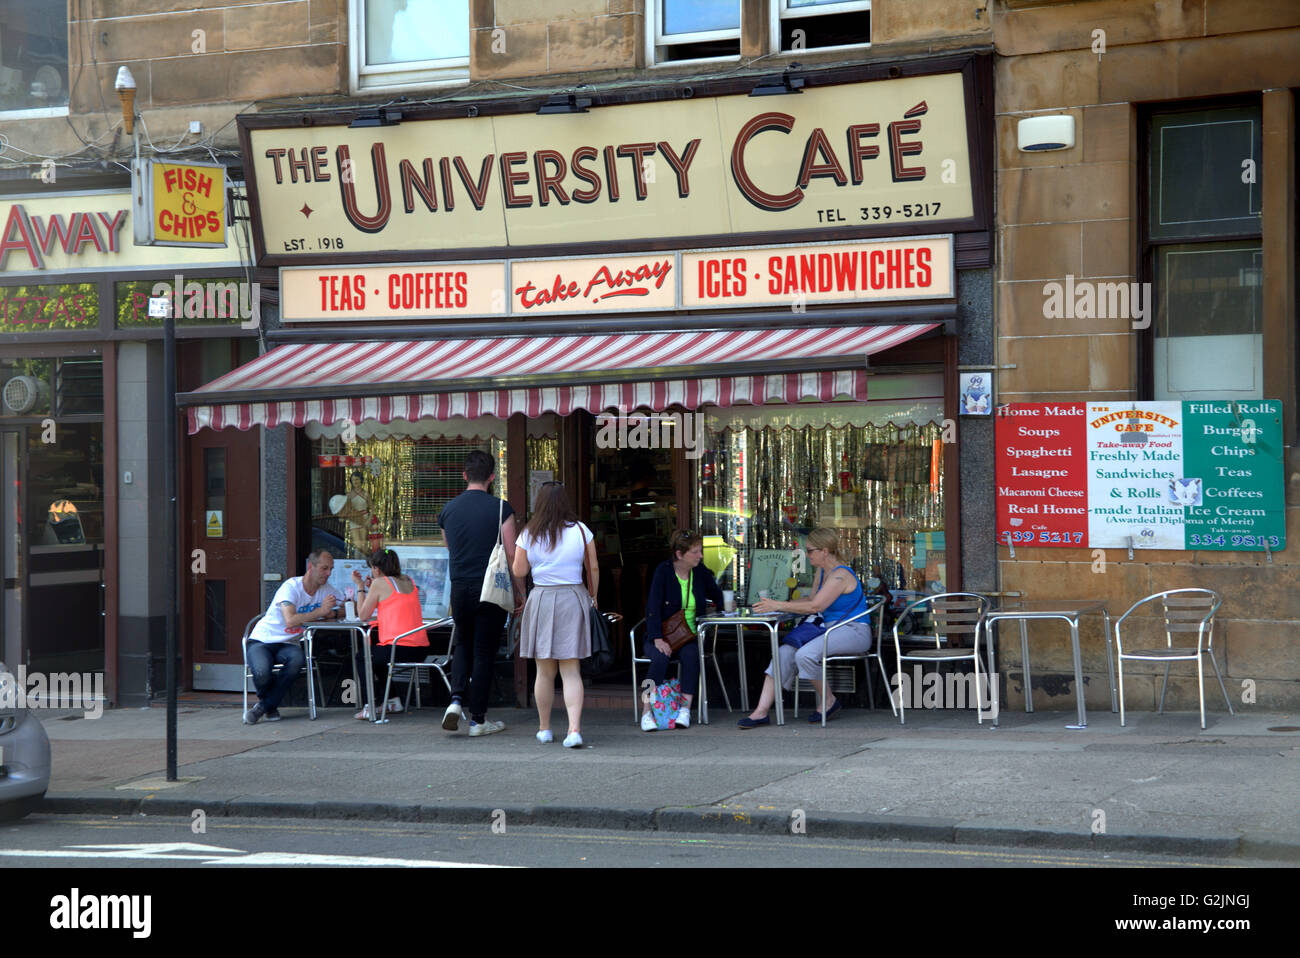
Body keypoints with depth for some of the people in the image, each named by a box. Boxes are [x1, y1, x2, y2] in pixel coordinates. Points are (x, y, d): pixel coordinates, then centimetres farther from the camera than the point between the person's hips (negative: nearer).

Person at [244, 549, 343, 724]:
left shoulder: (325, 590, 3)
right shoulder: (291, 587, -19)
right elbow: (290, 620, -33)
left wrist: (332, 613, -17)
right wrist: (320, 612, -28)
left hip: (288, 644, 5)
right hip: (262, 641, -5)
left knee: (297, 659, -34)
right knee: (261, 672, -36)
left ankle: (264, 706, -14)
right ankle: (268, 703, 3)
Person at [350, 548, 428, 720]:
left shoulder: (379, 584, -3)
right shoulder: (409, 582, 16)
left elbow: (363, 617, 3)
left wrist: (360, 586, 14)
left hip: (399, 648, -7)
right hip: (421, 650, 7)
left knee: (361, 657, 20)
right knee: (377, 656, 32)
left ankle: (376, 703, 10)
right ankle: (389, 701, 30)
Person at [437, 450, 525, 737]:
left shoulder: (448, 510, 5)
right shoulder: (500, 509, -8)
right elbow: (512, 555, -8)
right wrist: (520, 591, 1)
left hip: (459, 587, 3)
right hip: (491, 589, -3)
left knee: (464, 645, 21)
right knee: (484, 651, 3)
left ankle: (456, 700, 0)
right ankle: (478, 719, 6)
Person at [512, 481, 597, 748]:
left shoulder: (530, 535, -2)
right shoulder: (580, 531, -1)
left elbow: (519, 571, 1)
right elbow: (594, 568, 2)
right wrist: (592, 596, 16)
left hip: (541, 599, 0)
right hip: (573, 599, 0)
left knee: (545, 671, 10)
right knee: (570, 670, 1)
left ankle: (544, 728, 18)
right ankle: (574, 729, -11)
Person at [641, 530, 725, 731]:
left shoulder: (700, 571, 5)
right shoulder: (664, 571, -7)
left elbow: (717, 595, 25)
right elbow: (653, 607, -14)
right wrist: (658, 639, -24)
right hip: (662, 635, -2)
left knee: (690, 654, -31)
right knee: (660, 658, -33)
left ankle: (685, 709, -32)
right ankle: (646, 711, -31)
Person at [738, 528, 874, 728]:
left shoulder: (841, 575, -17)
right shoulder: (822, 572, 14)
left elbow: (815, 606, -23)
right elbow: (812, 600, 16)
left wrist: (778, 606, -20)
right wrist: (777, 604, 4)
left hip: (854, 632, -9)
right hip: (830, 629, 9)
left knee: (805, 655, -31)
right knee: (784, 653, -11)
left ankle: (828, 701, -6)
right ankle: (761, 712, -14)